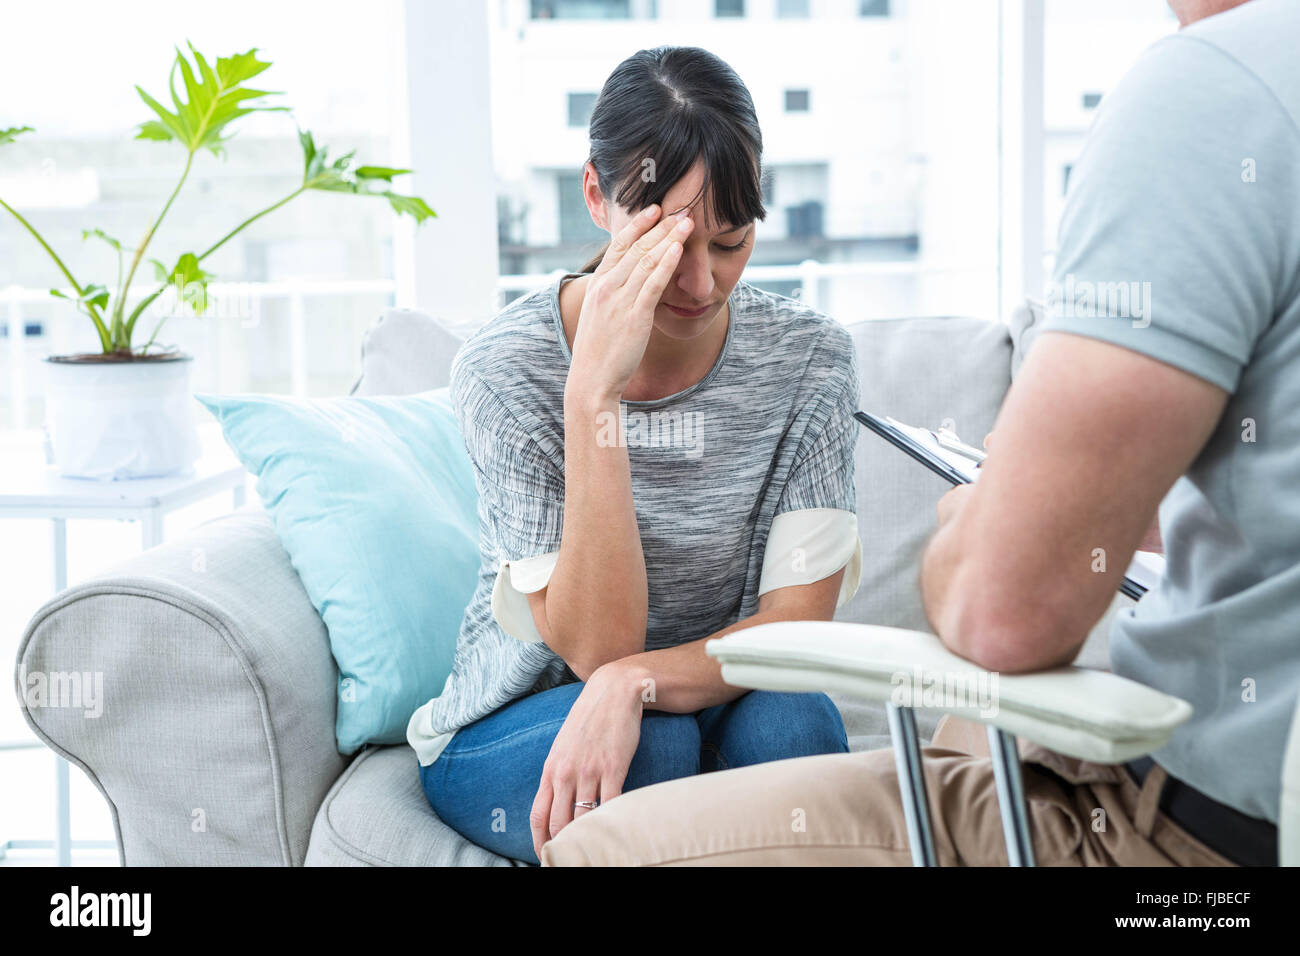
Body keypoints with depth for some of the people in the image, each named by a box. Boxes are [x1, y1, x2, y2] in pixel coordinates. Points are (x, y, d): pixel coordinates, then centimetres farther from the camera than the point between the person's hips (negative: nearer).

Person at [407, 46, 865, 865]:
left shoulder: (811, 358, -12)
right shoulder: (505, 368, -18)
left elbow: (800, 627, -15)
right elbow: (596, 646, -24)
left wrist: (634, 680, -34)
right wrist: (594, 392, -34)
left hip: (719, 711, 2)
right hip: (510, 733, -2)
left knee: (789, 722, -30)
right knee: (652, 741, -33)